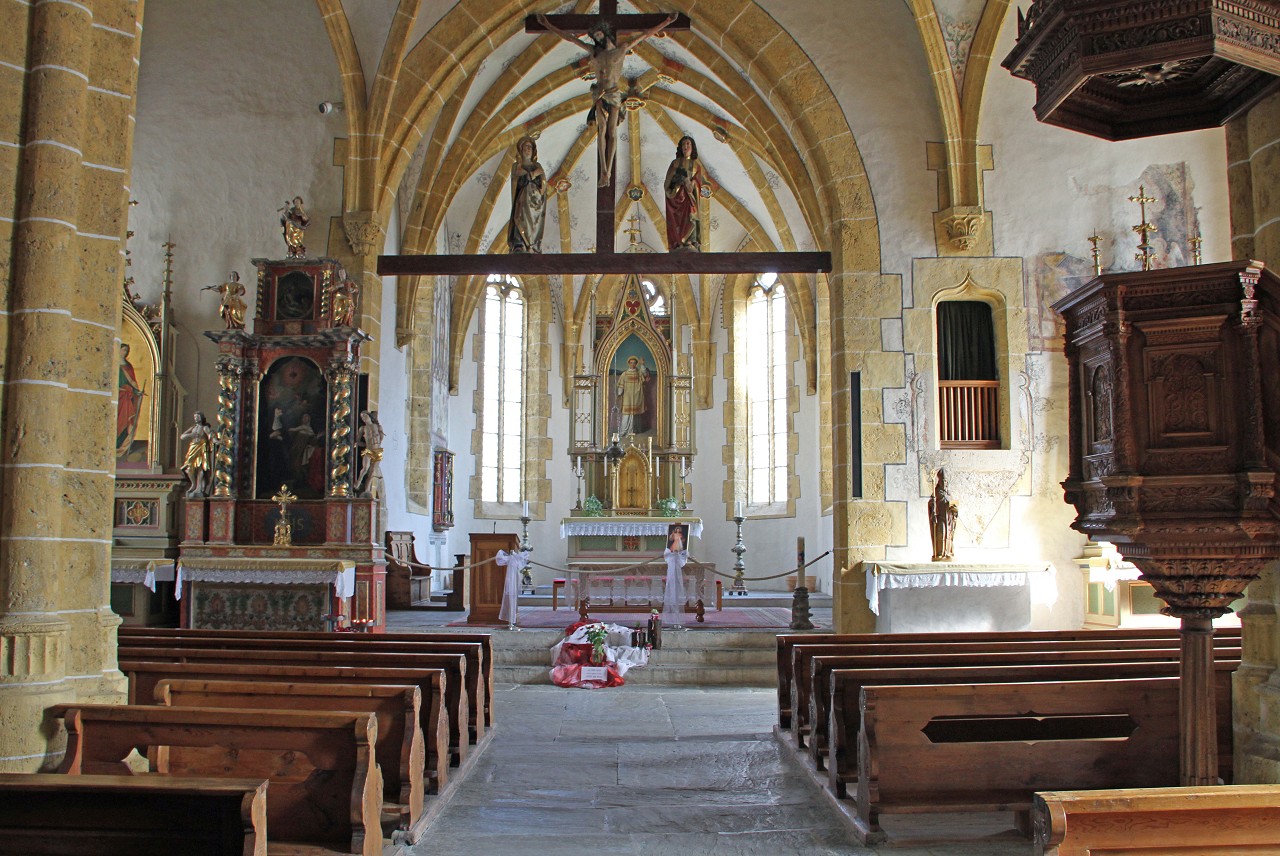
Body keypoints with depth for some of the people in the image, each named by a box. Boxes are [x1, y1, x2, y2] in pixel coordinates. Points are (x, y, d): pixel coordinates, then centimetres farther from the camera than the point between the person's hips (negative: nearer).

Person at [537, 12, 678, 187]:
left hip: (615, 94, -1)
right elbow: (569, 37, 10)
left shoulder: (621, 49, 1)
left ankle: (608, 171, -1)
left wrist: (667, 22, -1)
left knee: (612, 131, -3)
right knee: (602, 128, -12)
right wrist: (548, 25, 11)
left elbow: (646, 34, 1)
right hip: (599, 93, 1)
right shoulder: (593, 50, 6)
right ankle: (603, 172, -20)